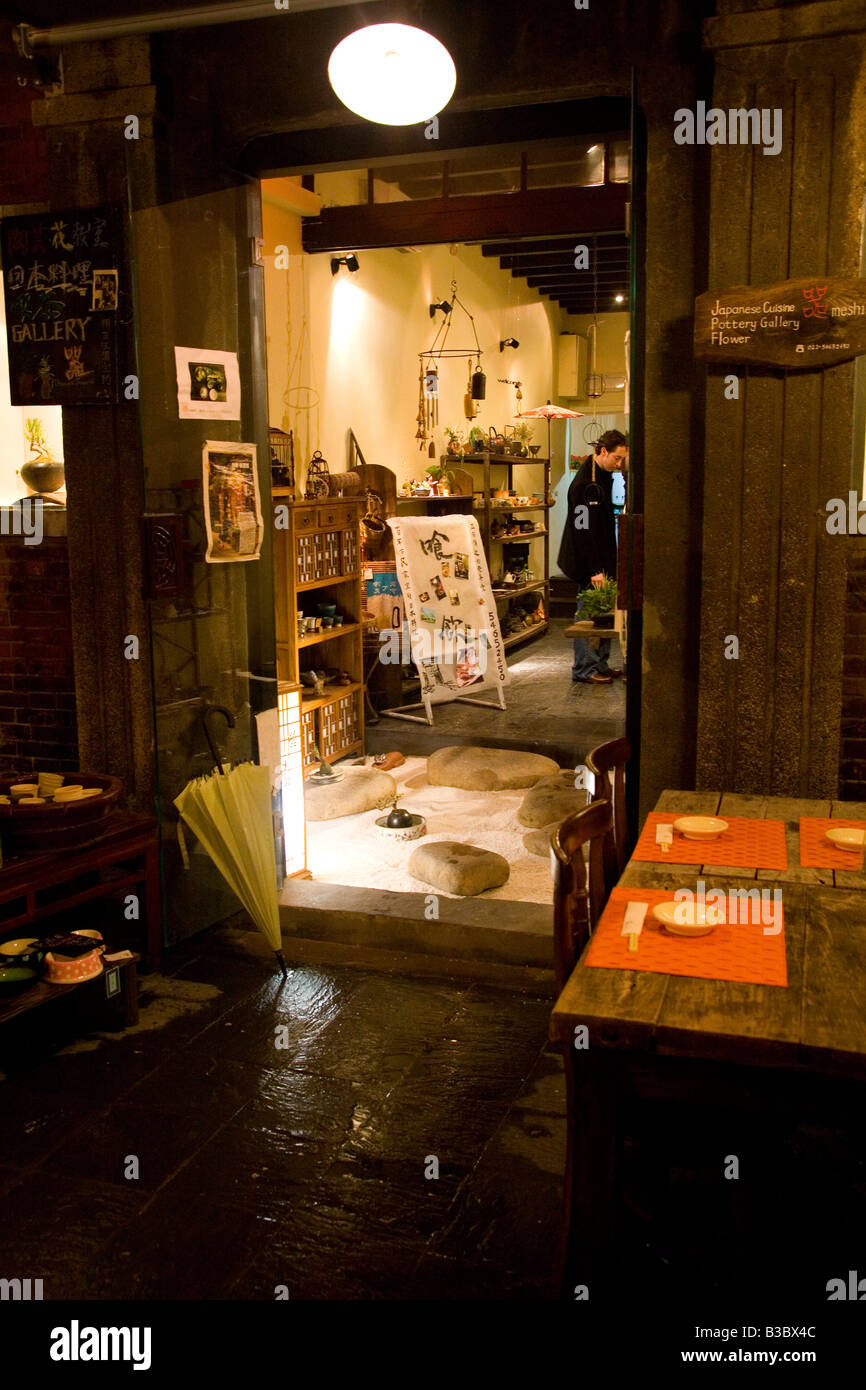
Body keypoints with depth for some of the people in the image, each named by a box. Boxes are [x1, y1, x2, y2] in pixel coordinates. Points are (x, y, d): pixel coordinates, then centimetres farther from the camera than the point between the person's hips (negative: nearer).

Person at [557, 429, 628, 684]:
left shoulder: (603, 475, 11)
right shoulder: (586, 484, -19)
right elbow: (583, 530, -22)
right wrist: (594, 570, -23)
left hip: (602, 559, 9)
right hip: (588, 561, -9)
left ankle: (599, 665, 20)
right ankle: (585, 669, 5)